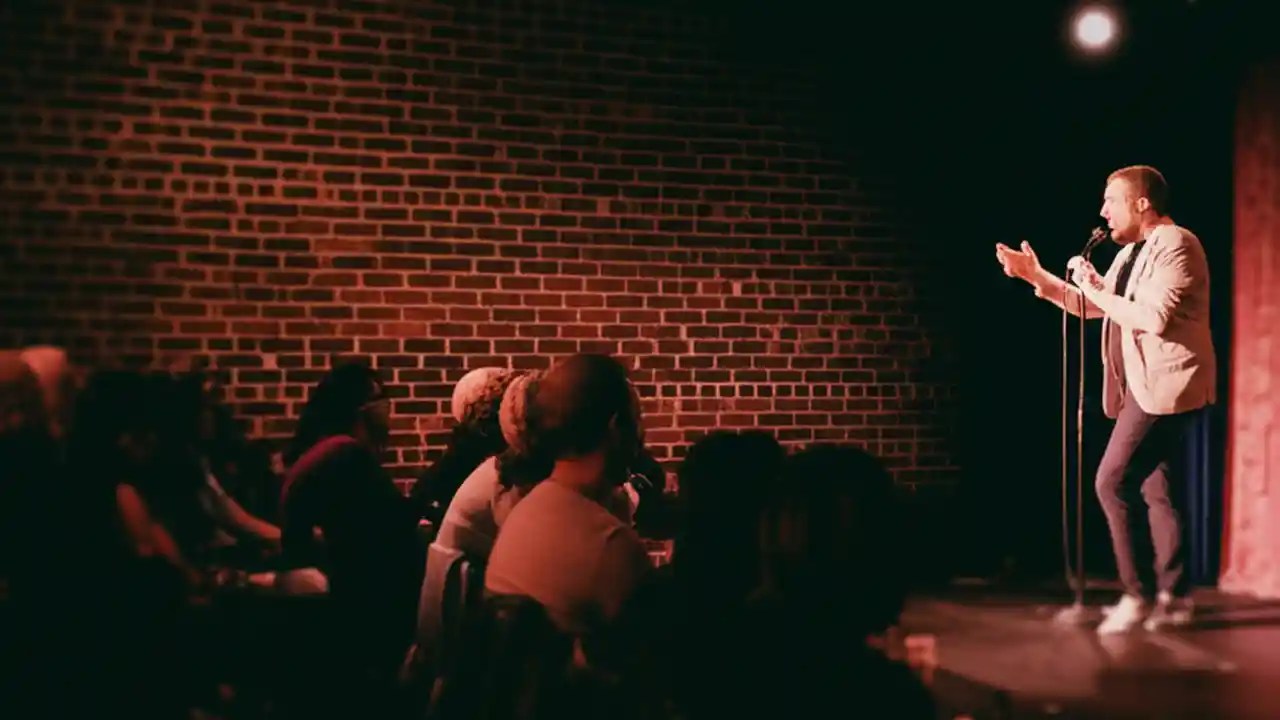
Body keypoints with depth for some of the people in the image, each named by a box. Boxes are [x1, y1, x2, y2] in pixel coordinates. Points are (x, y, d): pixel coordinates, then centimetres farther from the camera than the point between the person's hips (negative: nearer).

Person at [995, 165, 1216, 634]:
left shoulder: (1175, 245, -14)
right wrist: (1037, 276, 14)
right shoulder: (1131, 252, 17)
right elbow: (1091, 306, 23)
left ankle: (1134, 597, -5)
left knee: (1111, 483, -11)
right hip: (1144, 386, 10)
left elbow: (1154, 318, -27)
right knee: (1156, 489, 10)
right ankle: (1174, 596, 15)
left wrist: (1098, 289, -17)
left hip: (1164, 385, -10)